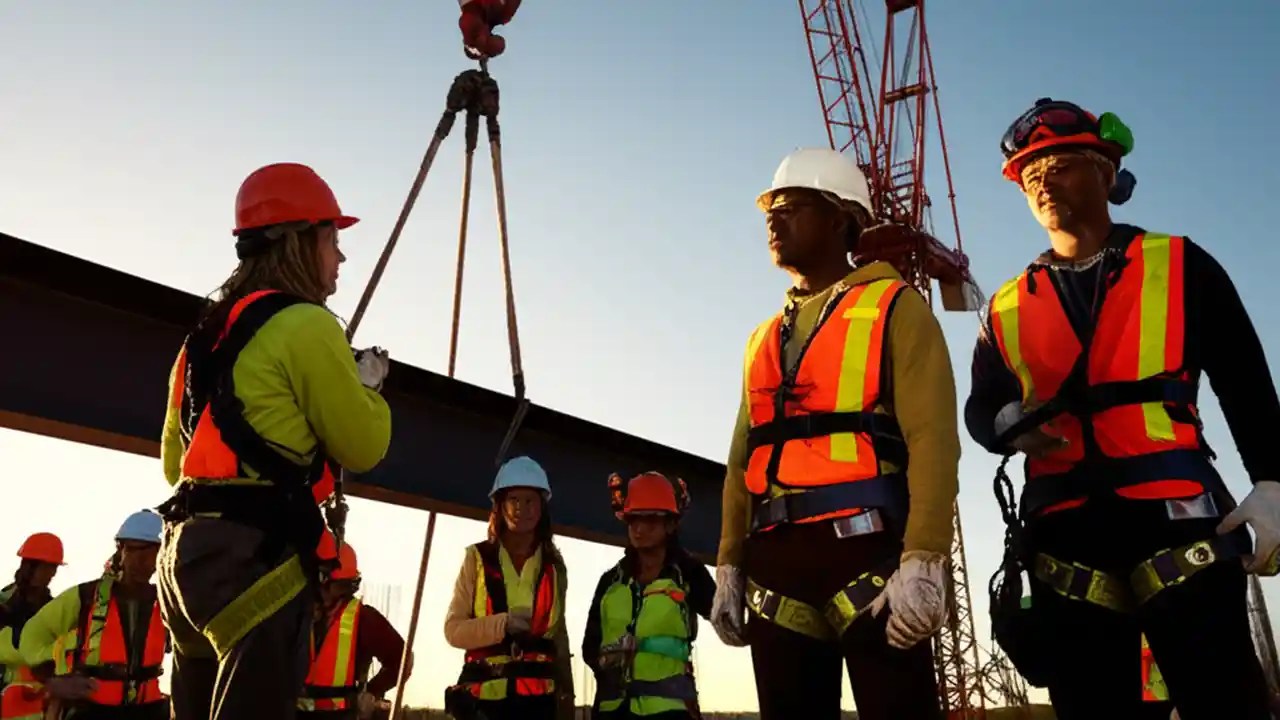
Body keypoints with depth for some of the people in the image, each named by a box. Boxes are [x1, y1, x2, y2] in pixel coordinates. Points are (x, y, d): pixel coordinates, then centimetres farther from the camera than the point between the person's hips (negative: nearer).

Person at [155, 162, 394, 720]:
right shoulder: (306, 324, -9)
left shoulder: (208, 331, 18)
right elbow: (363, 448, -7)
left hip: (184, 546, 10)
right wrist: (369, 383, 12)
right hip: (253, 553, -9)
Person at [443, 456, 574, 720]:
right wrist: (501, 624, -18)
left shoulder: (554, 565, 9)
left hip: (538, 696, 2)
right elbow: (453, 629, -2)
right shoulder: (477, 558, 2)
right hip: (485, 694, -2)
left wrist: (566, 696, 12)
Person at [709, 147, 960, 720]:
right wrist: (730, 566, 12)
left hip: (867, 553, -6)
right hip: (777, 565, 6)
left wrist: (923, 560, -19)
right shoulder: (766, 337, 22)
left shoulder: (895, 308, 4)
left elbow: (932, 439, -8)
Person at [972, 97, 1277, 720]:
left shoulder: (1178, 265, 9)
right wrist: (1009, 424, -8)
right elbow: (980, 408, 15)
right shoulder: (1007, 307, 15)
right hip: (1064, 538, 3)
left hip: (1175, 520, -2)